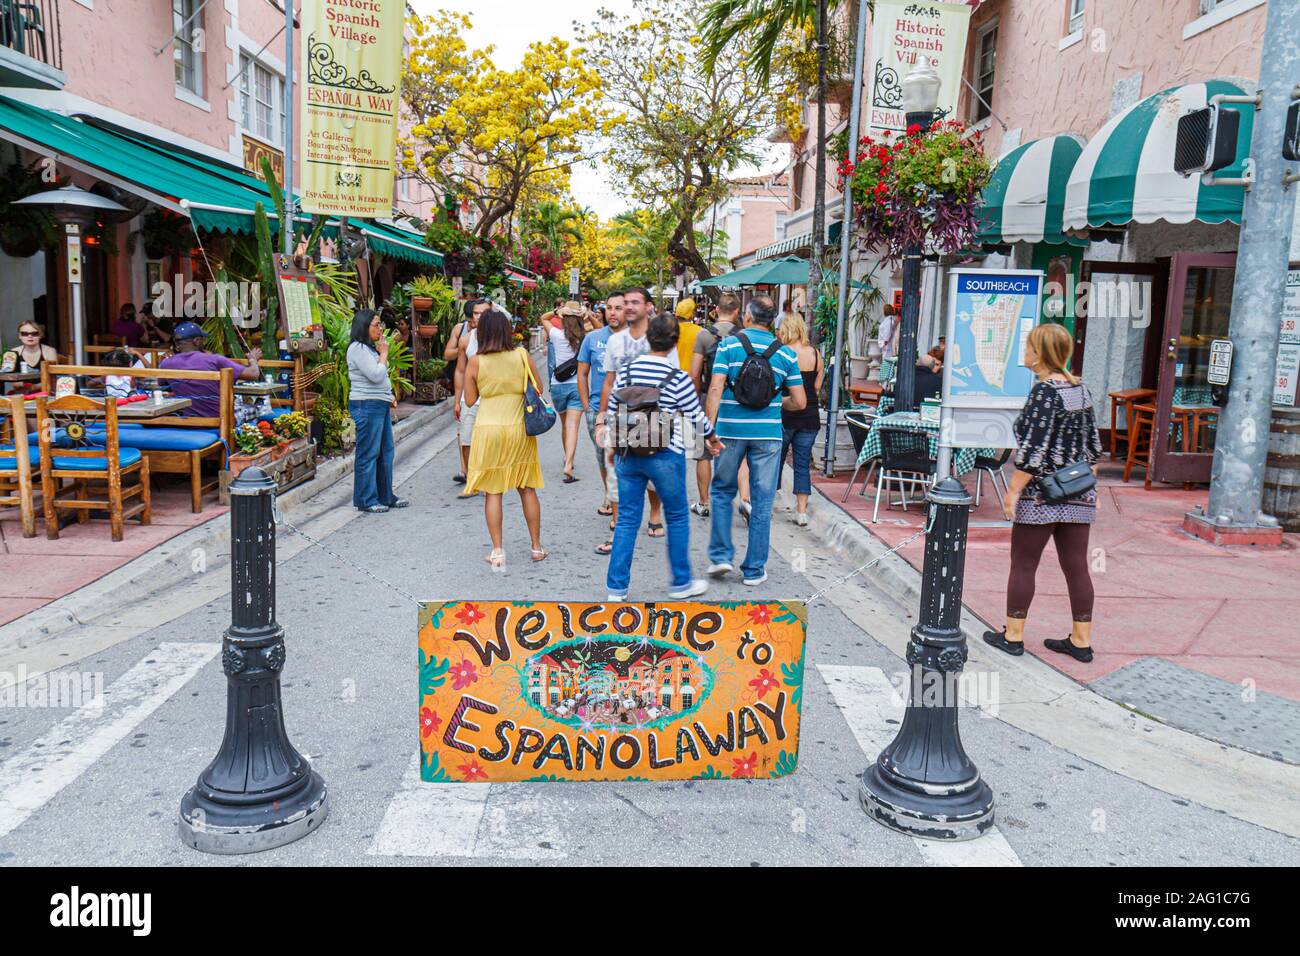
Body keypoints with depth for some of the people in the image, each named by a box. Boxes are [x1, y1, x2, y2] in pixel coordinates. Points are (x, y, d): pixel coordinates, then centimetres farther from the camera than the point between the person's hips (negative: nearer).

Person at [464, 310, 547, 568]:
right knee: (527, 489, 12)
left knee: (493, 492, 6)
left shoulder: (475, 362, -6)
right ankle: (537, 547, 20)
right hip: (520, 428, 2)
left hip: (489, 428, -2)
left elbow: (470, 400, 0)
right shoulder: (522, 356, -3)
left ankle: (497, 552, 5)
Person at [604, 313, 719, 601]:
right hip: (665, 455, -4)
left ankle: (617, 587, 13)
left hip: (628, 454, 4)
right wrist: (712, 437, 18)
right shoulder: (678, 378, -11)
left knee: (627, 519, 10)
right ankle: (680, 582, 24)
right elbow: (697, 418, -2)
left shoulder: (626, 371, 1)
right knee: (677, 518, 13)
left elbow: (611, 413, 9)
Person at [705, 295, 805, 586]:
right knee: (762, 501, 7)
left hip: (731, 430, -1)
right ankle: (754, 570, 12)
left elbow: (715, 389, -11)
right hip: (768, 433, 1)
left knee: (723, 491, 18)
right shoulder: (786, 353, 4)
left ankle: (721, 556, 14)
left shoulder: (729, 345, -2)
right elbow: (799, 401, 4)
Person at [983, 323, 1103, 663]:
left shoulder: (1045, 391, -15)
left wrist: (1013, 491, -14)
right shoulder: (1081, 389, 8)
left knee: (1023, 565, 4)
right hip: (1078, 496, 8)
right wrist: (1088, 485, 23)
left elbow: (1034, 450, -20)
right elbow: (1093, 446, 14)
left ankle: (1013, 635, 13)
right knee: (1076, 566, 10)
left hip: (1042, 495, -7)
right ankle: (1081, 641, 17)